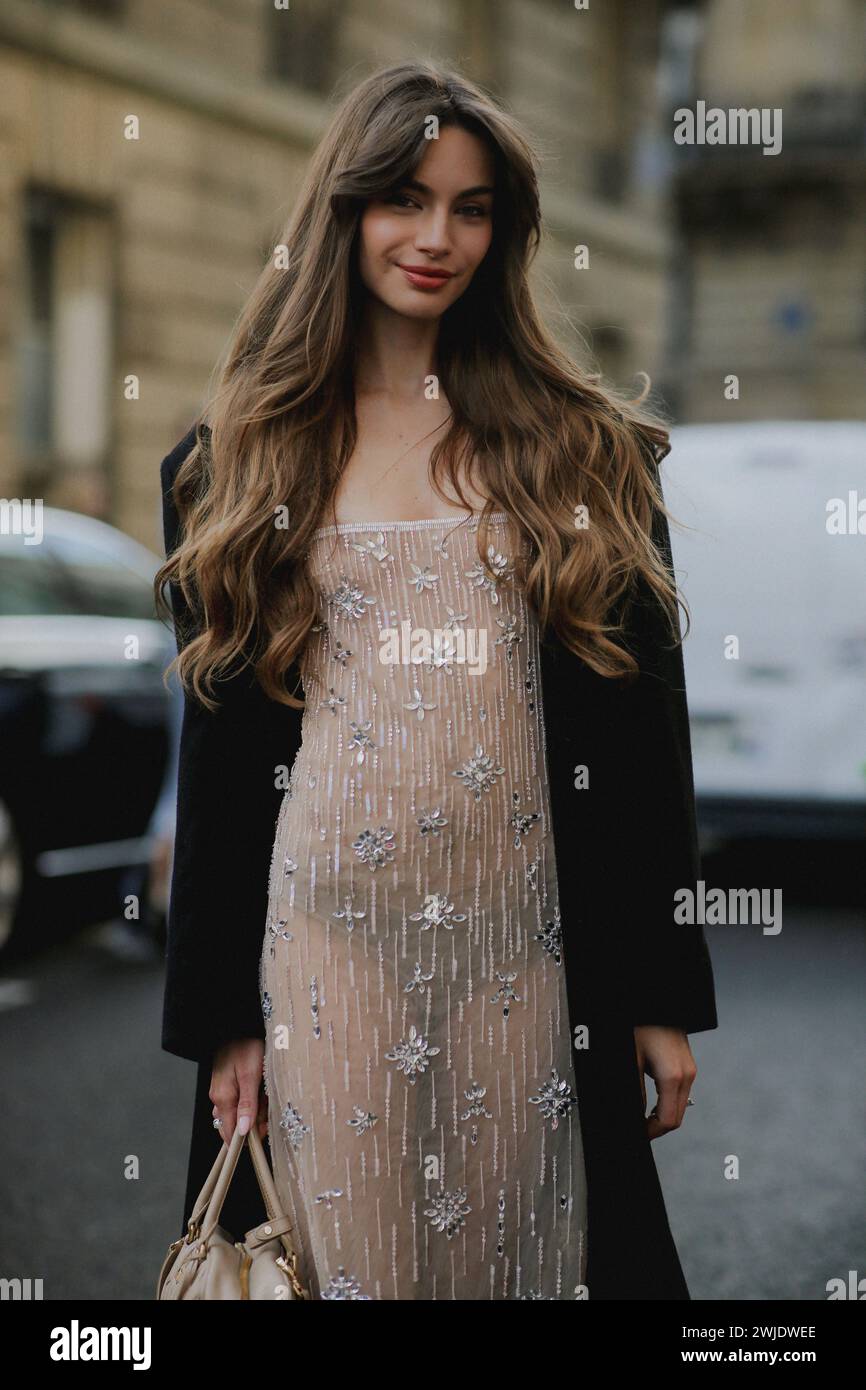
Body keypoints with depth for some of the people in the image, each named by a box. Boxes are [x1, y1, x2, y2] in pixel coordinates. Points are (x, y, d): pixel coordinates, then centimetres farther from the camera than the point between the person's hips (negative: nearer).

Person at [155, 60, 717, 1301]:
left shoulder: (586, 449, 6)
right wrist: (222, 1016, 2)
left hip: (528, 945, 0)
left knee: (528, 1252, 8)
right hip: (327, 937, 0)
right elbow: (217, 746, 6)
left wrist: (663, 998, 1)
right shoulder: (235, 461, 6)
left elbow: (644, 732, 4)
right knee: (350, 1255, 5)